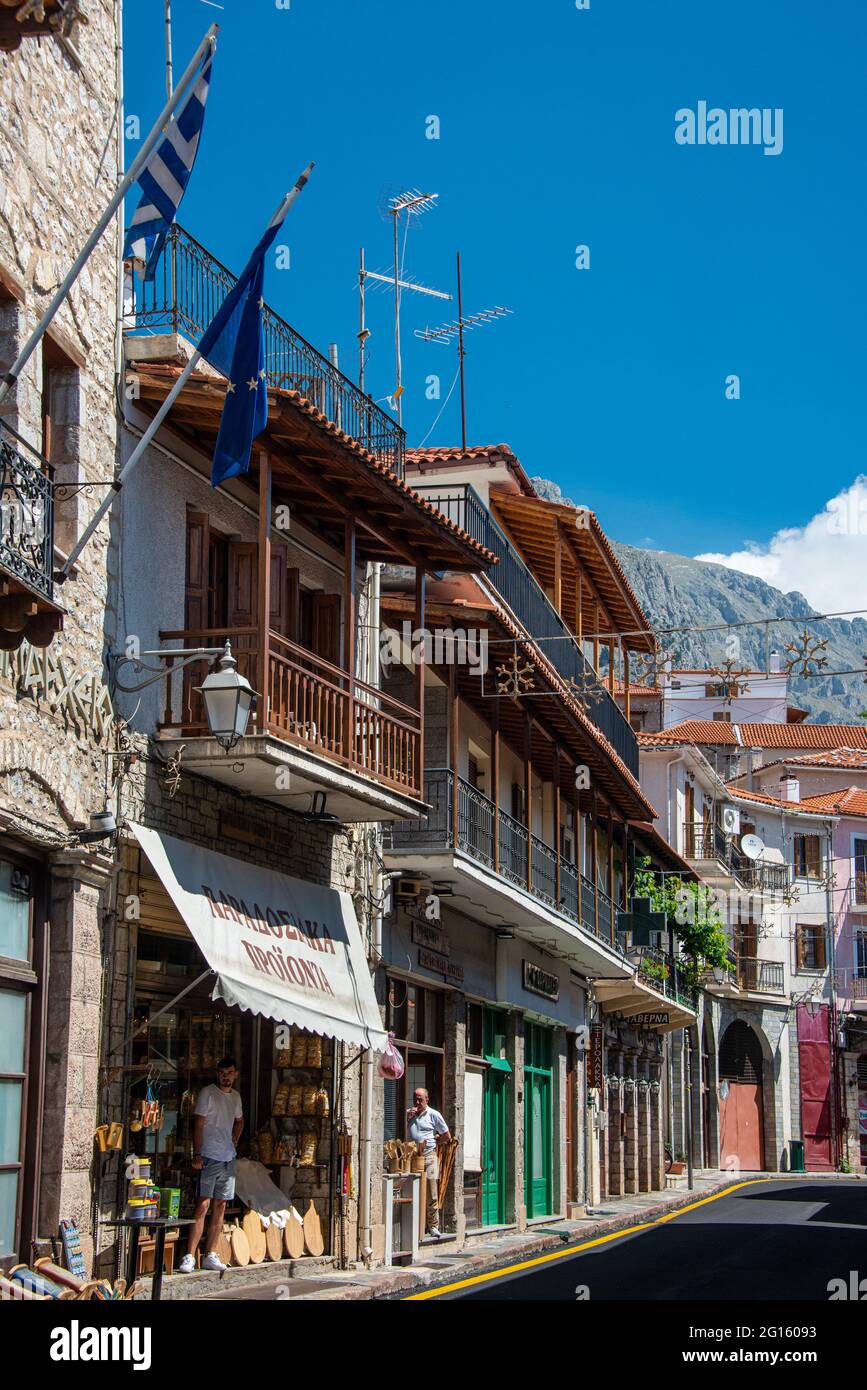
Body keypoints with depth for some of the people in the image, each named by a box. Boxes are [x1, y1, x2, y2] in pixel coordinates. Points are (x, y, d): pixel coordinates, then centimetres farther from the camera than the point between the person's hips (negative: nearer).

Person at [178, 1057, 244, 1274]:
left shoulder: (236, 1096, 15)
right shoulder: (207, 1093, -5)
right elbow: (198, 1123, -10)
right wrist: (197, 1154, -18)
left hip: (228, 1158, 7)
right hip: (209, 1158, -7)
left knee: (220, 1207, 7)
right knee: (203, 1206, -13)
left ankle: (210, 1256, 12)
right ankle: (189, 1257, -15)